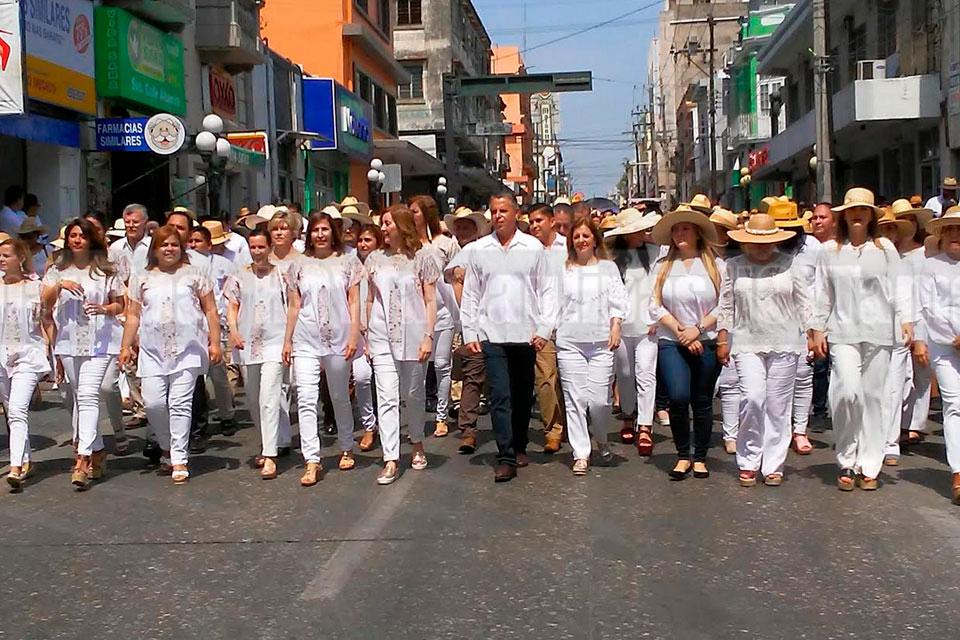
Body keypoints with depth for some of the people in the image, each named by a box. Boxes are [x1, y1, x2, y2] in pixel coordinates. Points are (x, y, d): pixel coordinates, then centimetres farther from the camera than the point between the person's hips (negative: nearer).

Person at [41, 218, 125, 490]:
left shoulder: (106, 270, 5)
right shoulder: (58, 269, 12)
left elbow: (120, 306, 8)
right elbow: (45, 303, 4)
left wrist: (104, 309, -12)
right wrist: (60, 286, -12)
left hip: (100, 341, -4)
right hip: (69, 342, 4)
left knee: (88, 395, -15)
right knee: (80, 396, 10)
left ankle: (83, 459, -21)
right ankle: (98, 451, 23)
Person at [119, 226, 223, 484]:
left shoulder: (194, 274, 9)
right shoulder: (141, 279, 14)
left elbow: (210, 310, 8)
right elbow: (133, 315, 14)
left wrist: (215, 342, 1)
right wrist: (126, 346, 7)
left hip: (187, 349, -2)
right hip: (153, 351, 2)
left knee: (180, 404, -7)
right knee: (153, 402, -7)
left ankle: (179, 460, -1)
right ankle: (168, 447, 18)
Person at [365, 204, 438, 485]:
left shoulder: (422, 259, 0)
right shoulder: (375, 259, 8)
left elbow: (430, 302, 0)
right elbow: (370, 299, 13)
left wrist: (428, 336, -9)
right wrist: (366, 336, 10)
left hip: (413, 336, -1)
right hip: (382, 338, 2)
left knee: (414, 396, 11)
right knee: (387, 398, -5)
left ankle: (417, 444, 33)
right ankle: (390, 460, -5)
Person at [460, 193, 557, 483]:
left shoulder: (534, 247, 2)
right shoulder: (479, 249, 5)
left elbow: (546, 290, 4)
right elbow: (470, 294, 8)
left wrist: (544, 328, -3)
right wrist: (469, 333, 3)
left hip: (526, 334, 1)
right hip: (492, 334, 0)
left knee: (523, 396, 11)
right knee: (500, 397, -7)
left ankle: (519, 446, 29)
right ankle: (506, 458, -5)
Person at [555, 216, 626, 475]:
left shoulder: (608, 267, 11)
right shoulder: (564, 270, 11)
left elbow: (617, 300, 5)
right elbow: (555, 302, 11)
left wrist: (616, 327, -7)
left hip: (601, 341, -1)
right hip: (569, 342, 1)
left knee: (599, 399, -6)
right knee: (575, 399, -2)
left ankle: (602, 442, 23)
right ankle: (581, 455, 6)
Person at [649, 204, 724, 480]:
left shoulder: (715, 265, 4)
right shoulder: (663, 267, 8)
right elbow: (655, 305, 1)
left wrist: (698, 328, -11)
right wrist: (681, 331, -9)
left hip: (706, 343, 0)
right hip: (671, 343, 0)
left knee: (702, 402, 6)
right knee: (678, 398, -14)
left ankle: (700, 457, 21)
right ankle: (683, 455, 4)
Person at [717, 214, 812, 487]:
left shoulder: (788, 264, 5)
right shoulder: (733, 266, 6)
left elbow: (803, 303, 8)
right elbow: (726, 305, 9)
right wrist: (722, 340, 6)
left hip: (784, 344, 0)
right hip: (748, 343, 0)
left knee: (778, 405, 2)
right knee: (752, 398, -13)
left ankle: (773, 465, 13)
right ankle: (748, 462, 2)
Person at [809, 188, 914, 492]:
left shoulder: (885, 248, 7)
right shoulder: (829, 250, 7)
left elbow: (897, 287, 6)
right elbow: (822, 294, 8)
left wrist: (906, 320, -3)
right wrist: (817, 329, 6)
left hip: (878, 333, 1)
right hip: (842, 333, -1)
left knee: (873, 397, 4)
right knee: (848, 392, -16)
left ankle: (868, 466, 14)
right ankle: (847, 461, 2)